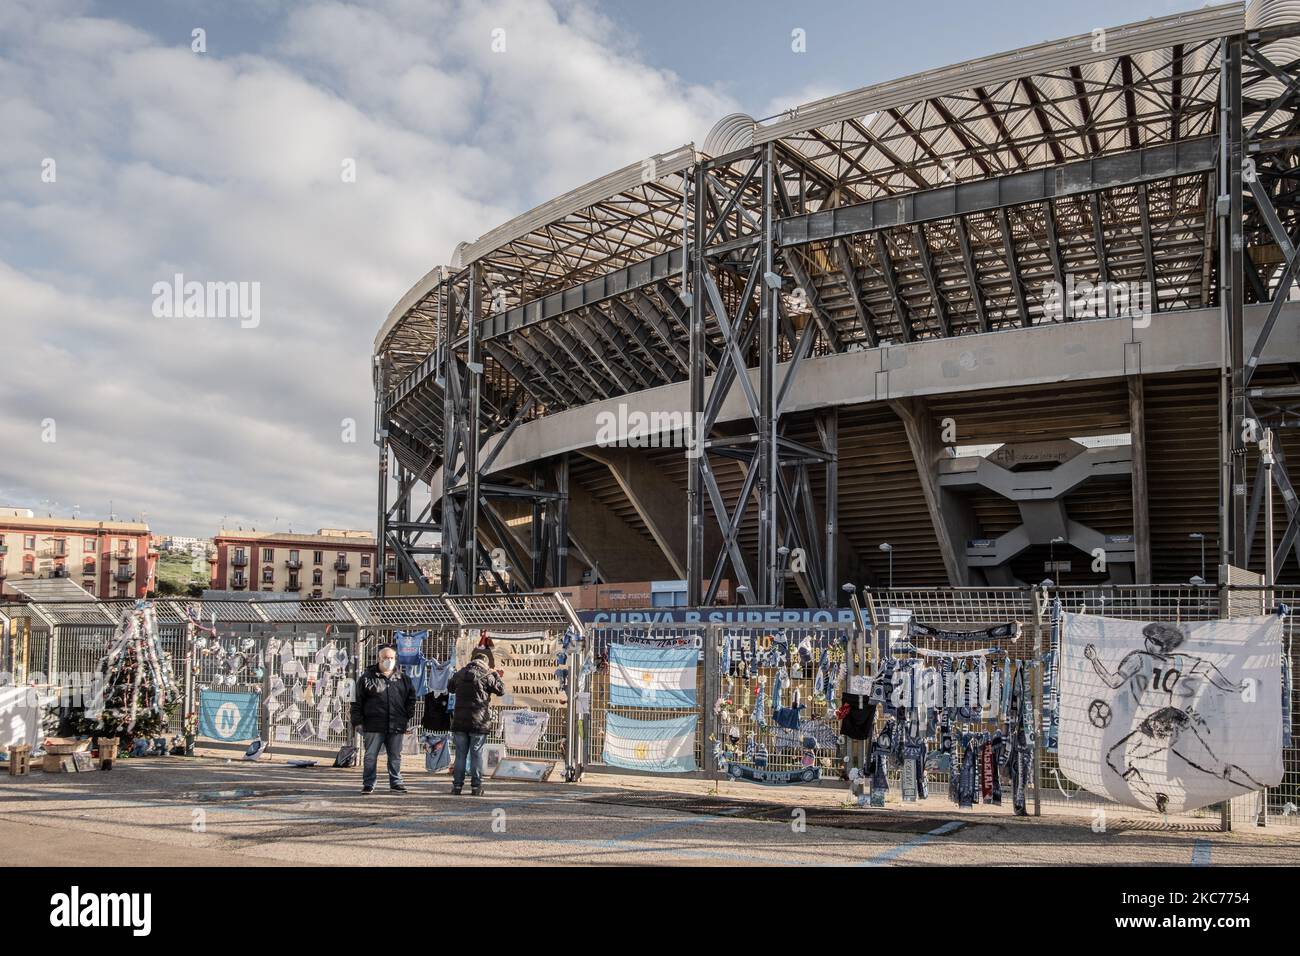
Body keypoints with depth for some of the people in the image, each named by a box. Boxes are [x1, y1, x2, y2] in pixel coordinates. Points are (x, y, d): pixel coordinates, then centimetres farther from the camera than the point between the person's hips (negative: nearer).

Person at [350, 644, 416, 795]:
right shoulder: (367, 678, 1)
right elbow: (357, 701, 1)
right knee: (371, 756, 3)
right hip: (374, 725, -2)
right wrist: (357, 721, -4)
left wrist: (408, 716, 8)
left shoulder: (403, 679, 11)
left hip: (396, 726, 3)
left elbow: (411, 698, 19)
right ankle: (368, 784, 13)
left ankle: (396, 783, 20)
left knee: (395, 756, 10)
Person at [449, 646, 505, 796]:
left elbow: (450, 688, 24)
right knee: (476, 754, 3)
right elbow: (501, 690, 2)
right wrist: (496, 675, 15)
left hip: (460, 720, 3)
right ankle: (476, 786, 3)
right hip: (479, 721, -3)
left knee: (460, 754, 9)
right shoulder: (487, 676, -7)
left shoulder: (459, 674, 6)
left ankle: (457, 785, 8)